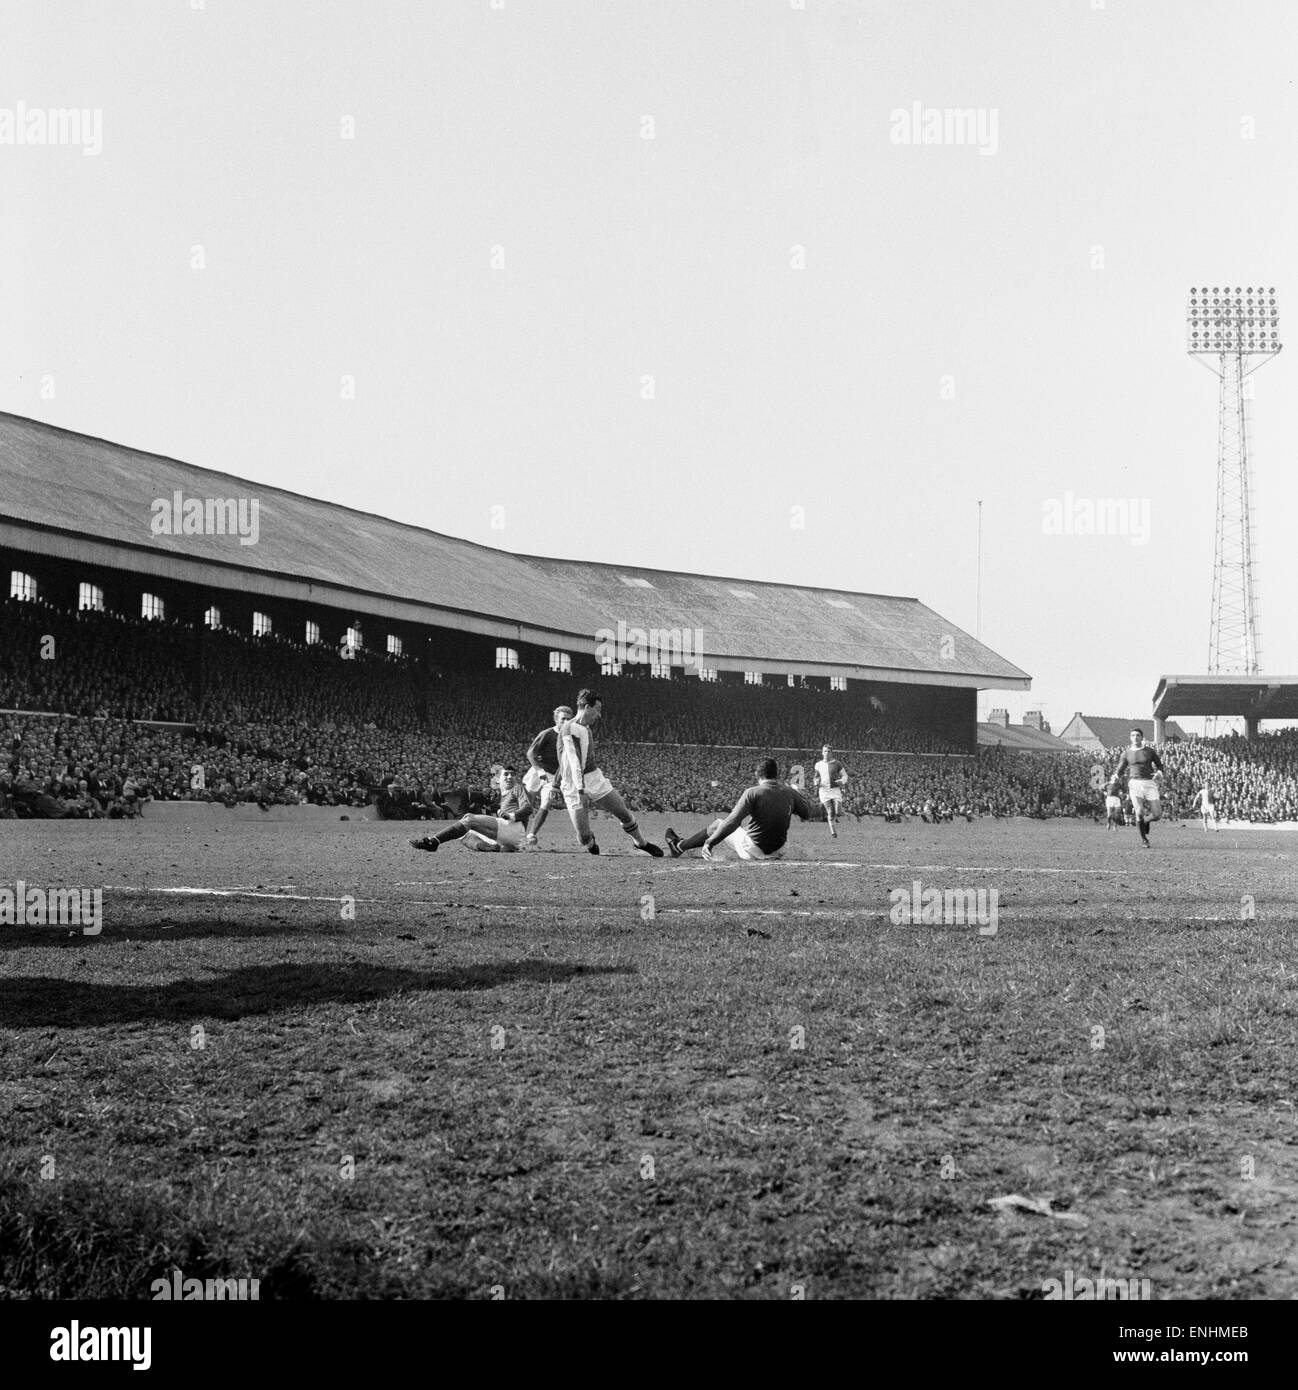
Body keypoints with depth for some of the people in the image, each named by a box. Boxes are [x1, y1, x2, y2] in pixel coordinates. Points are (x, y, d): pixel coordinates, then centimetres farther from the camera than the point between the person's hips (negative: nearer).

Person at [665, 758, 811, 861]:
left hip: (753, 851, -5)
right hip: (778, 853, 5)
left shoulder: (753, 793, -18)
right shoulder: (789, 793, -5)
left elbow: (732, 821, -24)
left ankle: (679, 847, 31)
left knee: (716, 826, 15)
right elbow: (806, 813, 10)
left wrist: (710, 842, -22)